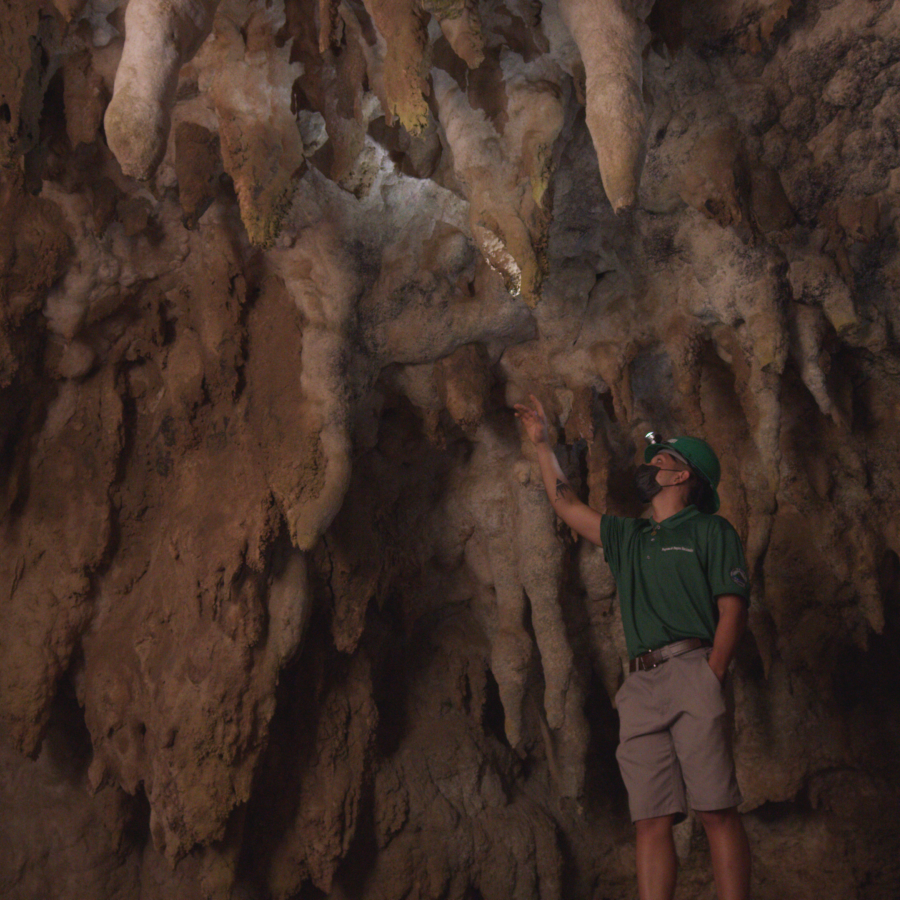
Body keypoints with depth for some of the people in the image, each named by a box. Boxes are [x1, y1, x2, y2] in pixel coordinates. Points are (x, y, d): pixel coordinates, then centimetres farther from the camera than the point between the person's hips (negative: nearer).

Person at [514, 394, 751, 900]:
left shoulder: (711, 532, 9)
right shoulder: (628, 540, 27)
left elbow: (733, 608, -1)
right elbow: (566, 504, 34)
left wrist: (712, 678, -12)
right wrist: (543, 444, 37)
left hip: (691, 672, -5)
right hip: (641, 684, 6)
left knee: (718, 811, -12)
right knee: (651, 820, -4)